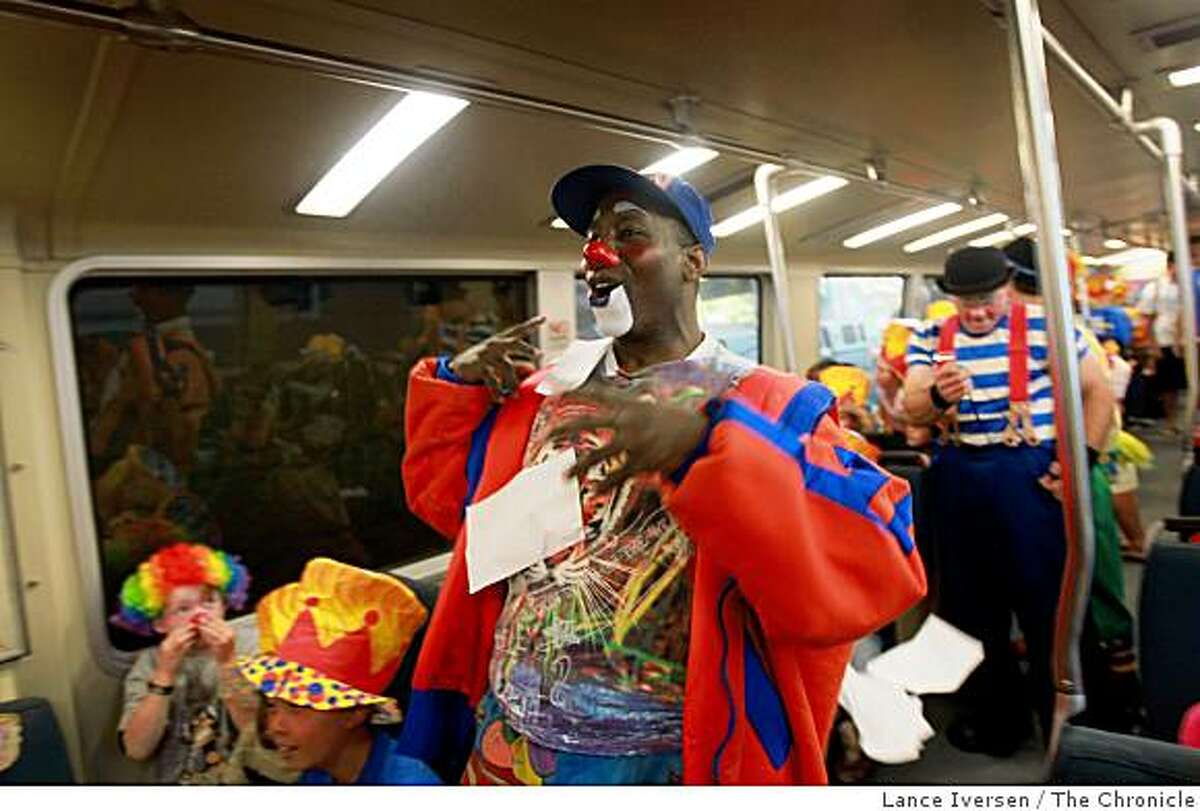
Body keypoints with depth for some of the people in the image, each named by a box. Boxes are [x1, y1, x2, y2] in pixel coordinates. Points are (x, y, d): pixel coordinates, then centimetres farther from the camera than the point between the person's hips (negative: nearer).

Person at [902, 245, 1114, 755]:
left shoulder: (1043, 327, -4)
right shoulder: (930, 340, 4)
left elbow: (1098, 391, 1)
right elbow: (912, 411, -5)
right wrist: (938, 397, -28)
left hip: (1027, 476, -3)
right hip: (958, 479, 4)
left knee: (1047, 600, 3)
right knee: (970, 601, 13)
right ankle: (993, 717, 32)